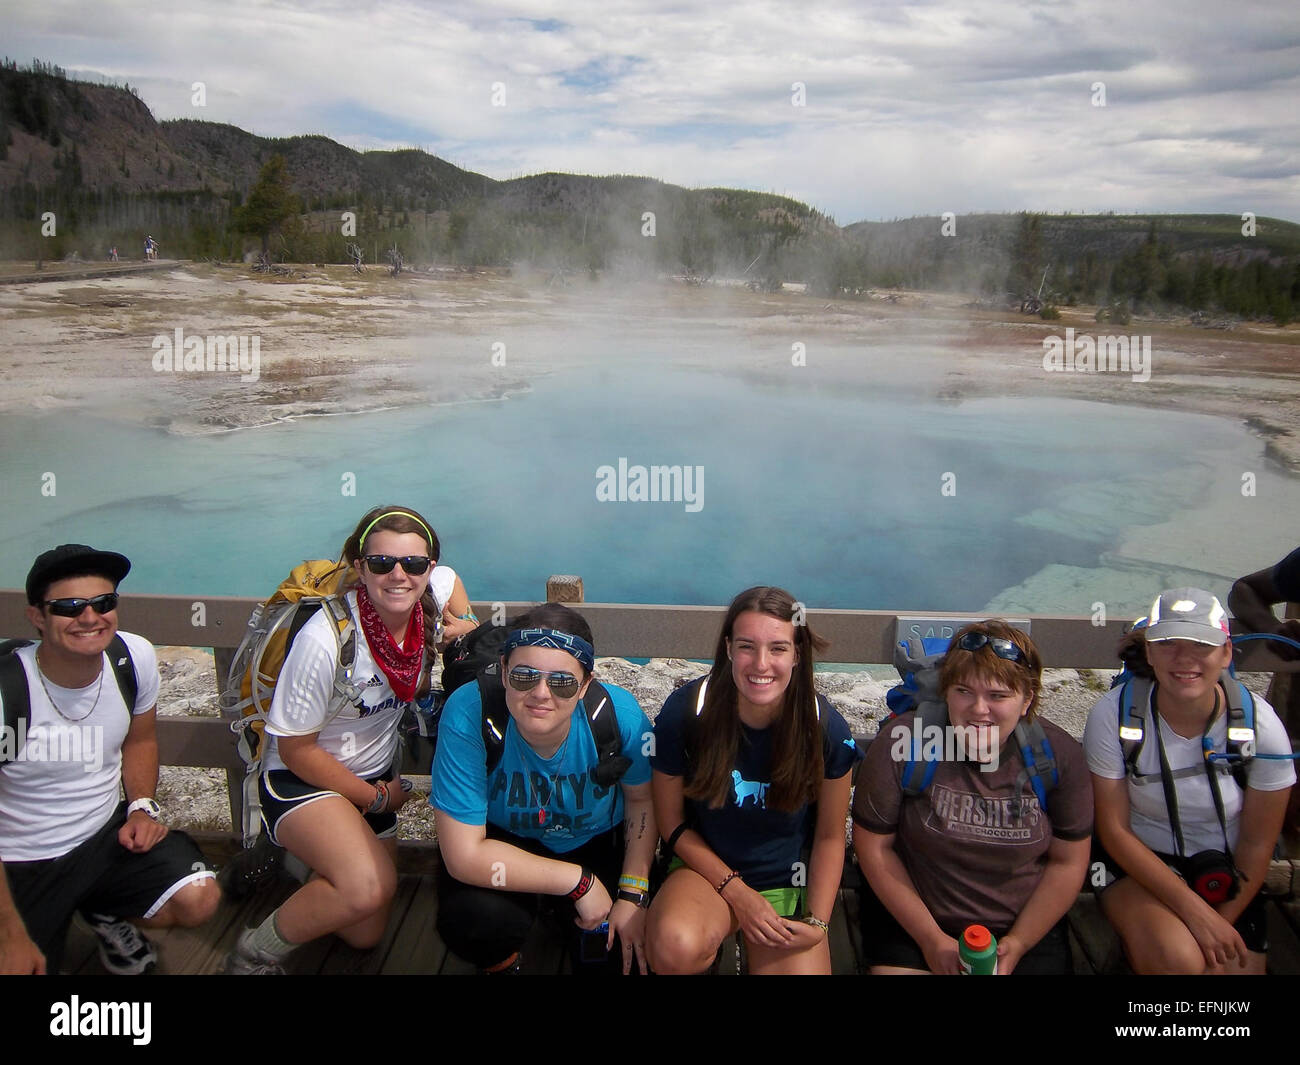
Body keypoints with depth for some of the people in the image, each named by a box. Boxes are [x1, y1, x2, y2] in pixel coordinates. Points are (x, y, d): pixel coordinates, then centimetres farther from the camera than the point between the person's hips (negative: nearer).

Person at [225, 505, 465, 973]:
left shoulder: (433, 591, -13)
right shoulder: (324, 641, -30)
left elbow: (449, 577, 15)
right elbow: (295, 748, -19)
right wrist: (377, 798, -10)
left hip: (377, 775, 7)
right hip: (302, 780, -6)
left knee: (365, 935, 13)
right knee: (369, 886, -34)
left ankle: (298, 866, 37)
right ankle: (255, 954, -6)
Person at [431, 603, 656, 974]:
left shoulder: (619, 713, -25)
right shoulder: (469, 713, -32)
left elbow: (642, 799, -4)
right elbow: (464, 856, -30)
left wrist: (633, 895, -13)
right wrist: (578, 881, -26)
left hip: (597, 844, 2)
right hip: (503, 843, -2)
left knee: (614, 956, -15)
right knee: (473, 920, -31)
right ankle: (503, 964, 6)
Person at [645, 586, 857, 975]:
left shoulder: (827, 729, -14)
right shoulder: (683, 713, -17)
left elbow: (830, 837, -1)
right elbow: (672, 821, -5)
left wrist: (817, 922, -10)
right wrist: (736, 892, -11)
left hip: (789, 885, 2)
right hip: (706, 867, -1)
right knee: (675, 947, -32)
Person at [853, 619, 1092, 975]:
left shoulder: (1061, 755, -9)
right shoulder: (901, 743, -17)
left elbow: (1068, 862, 0)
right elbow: (873, 845, -10)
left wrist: (1017, 944, -6)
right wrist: (932, 940, -9)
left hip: (1026, 924, 2)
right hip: (911, 918, -1)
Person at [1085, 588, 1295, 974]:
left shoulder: (1262, 726, -13)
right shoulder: (1113, 714, -19)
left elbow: (1257, 845, -3)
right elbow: (1114, 830, -13)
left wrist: (1221, 924, -8)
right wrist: (1195, 912, -18)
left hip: (1223, 871, 3)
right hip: (1135, 858, -3)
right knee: (1178, 959, -27)